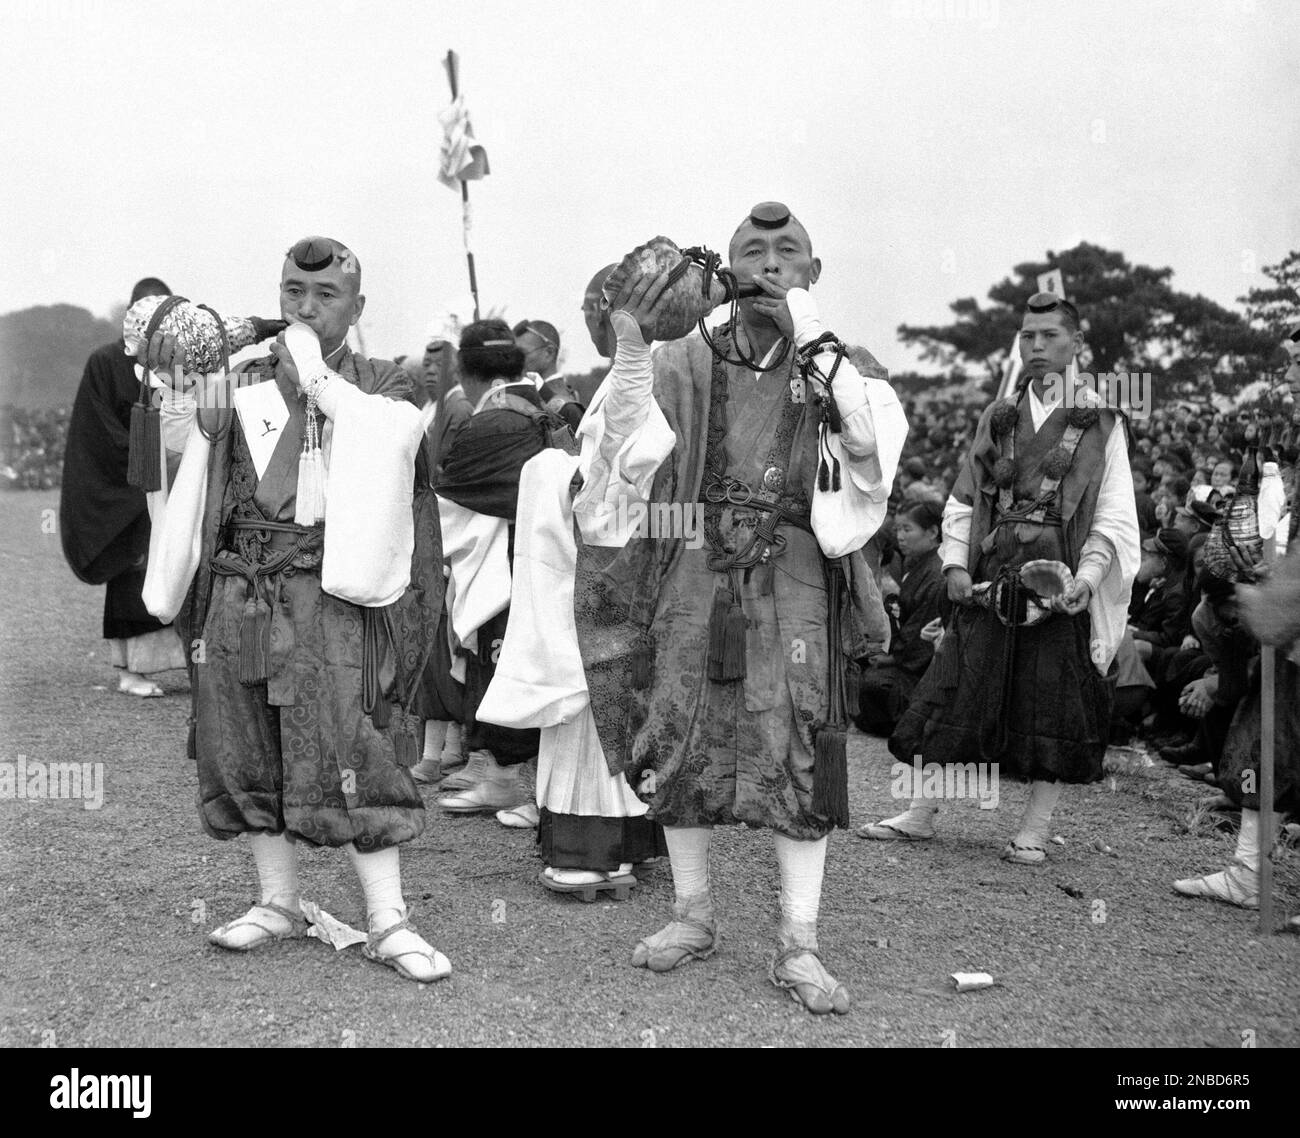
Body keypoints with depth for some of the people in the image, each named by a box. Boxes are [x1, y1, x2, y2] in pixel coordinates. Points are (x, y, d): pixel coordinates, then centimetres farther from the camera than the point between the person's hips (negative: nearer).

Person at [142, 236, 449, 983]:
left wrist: (315, 375, -13)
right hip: (241, 589, 4)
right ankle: (278, 902, 24)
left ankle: (389, 921, -2)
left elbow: (390, 439, -16)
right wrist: (172, 381, -3)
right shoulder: (246, 381, 13)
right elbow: (185, 443, 9)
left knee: (349, 748, -9)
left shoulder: (384, 386, 7)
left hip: (327, 592, -4)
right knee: (245, 748, 9)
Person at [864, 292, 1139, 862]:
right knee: (957, 691, 4)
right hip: (989, 581, 3)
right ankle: (919, 813, 12)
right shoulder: (997, 417, 14)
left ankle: (1034, 830, 12)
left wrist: (1088, 576, -16)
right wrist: (955, 562, -1)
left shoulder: (1101, 423, 3)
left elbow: (1115, 517, -1)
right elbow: (963, 499, 14)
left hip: (1060, 585, -3)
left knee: (1053, 703, 2)